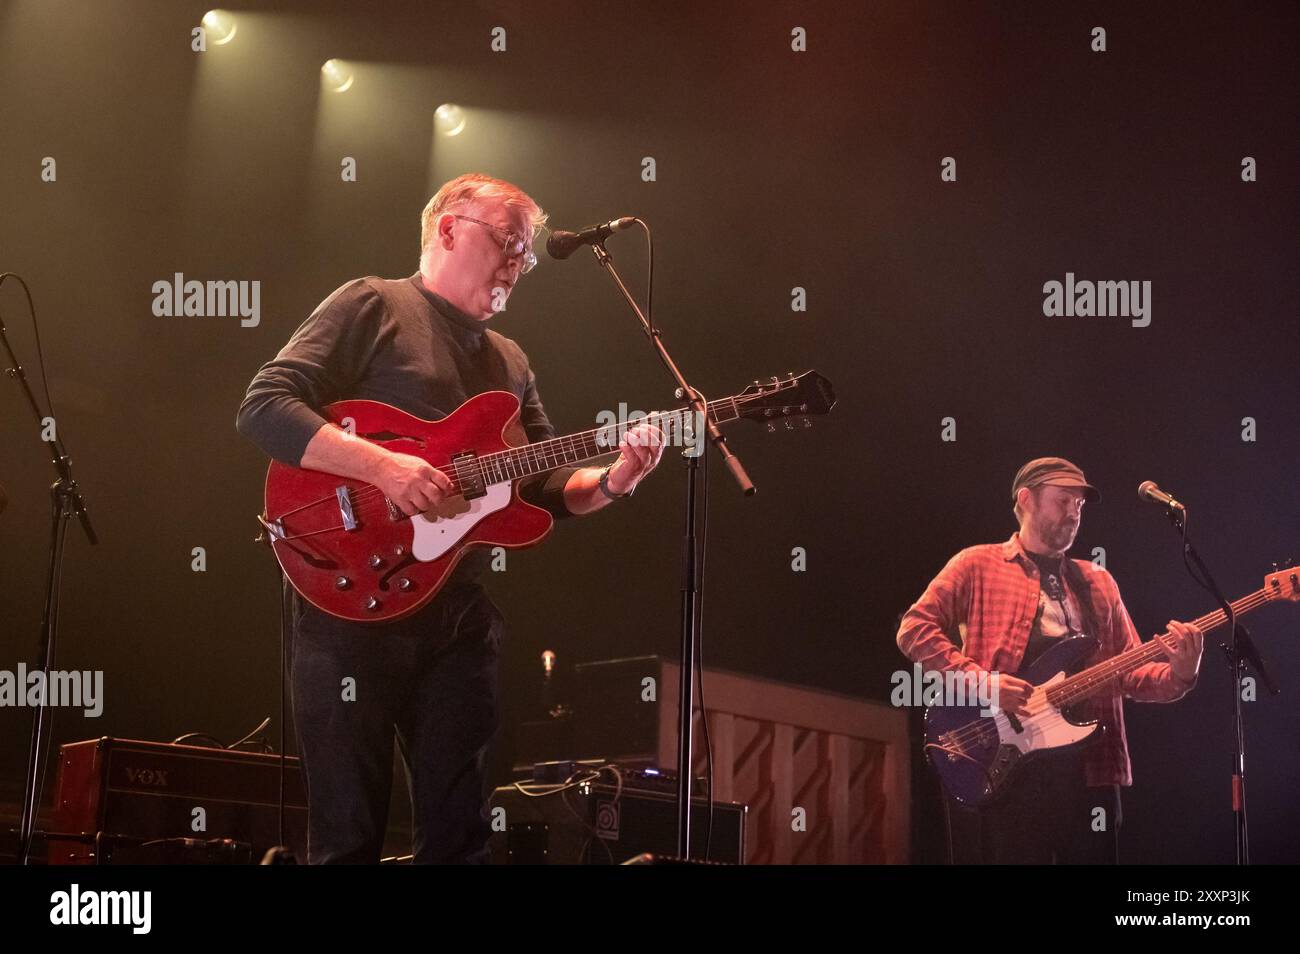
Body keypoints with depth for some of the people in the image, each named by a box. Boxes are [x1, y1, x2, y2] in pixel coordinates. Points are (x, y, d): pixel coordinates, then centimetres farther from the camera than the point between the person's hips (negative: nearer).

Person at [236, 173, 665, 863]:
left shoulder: (509, 361, 20)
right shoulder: (372, 307, -1)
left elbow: (549, 485, 16)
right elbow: (263, 408, -12)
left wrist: (612, 481, -5)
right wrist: (383, 467, -22)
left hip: (459, 617, 6)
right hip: (350, 607, -6)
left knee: (459, 833, 7)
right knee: (347, 836, -3)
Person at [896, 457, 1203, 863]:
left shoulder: (1097, 582, 21)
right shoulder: (978, 565, 7)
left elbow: (1132, 673, 15)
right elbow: (914, 628, -2)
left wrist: (1178, 673, -6)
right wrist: (979, 679, -14)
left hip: (1088, 769, 5)